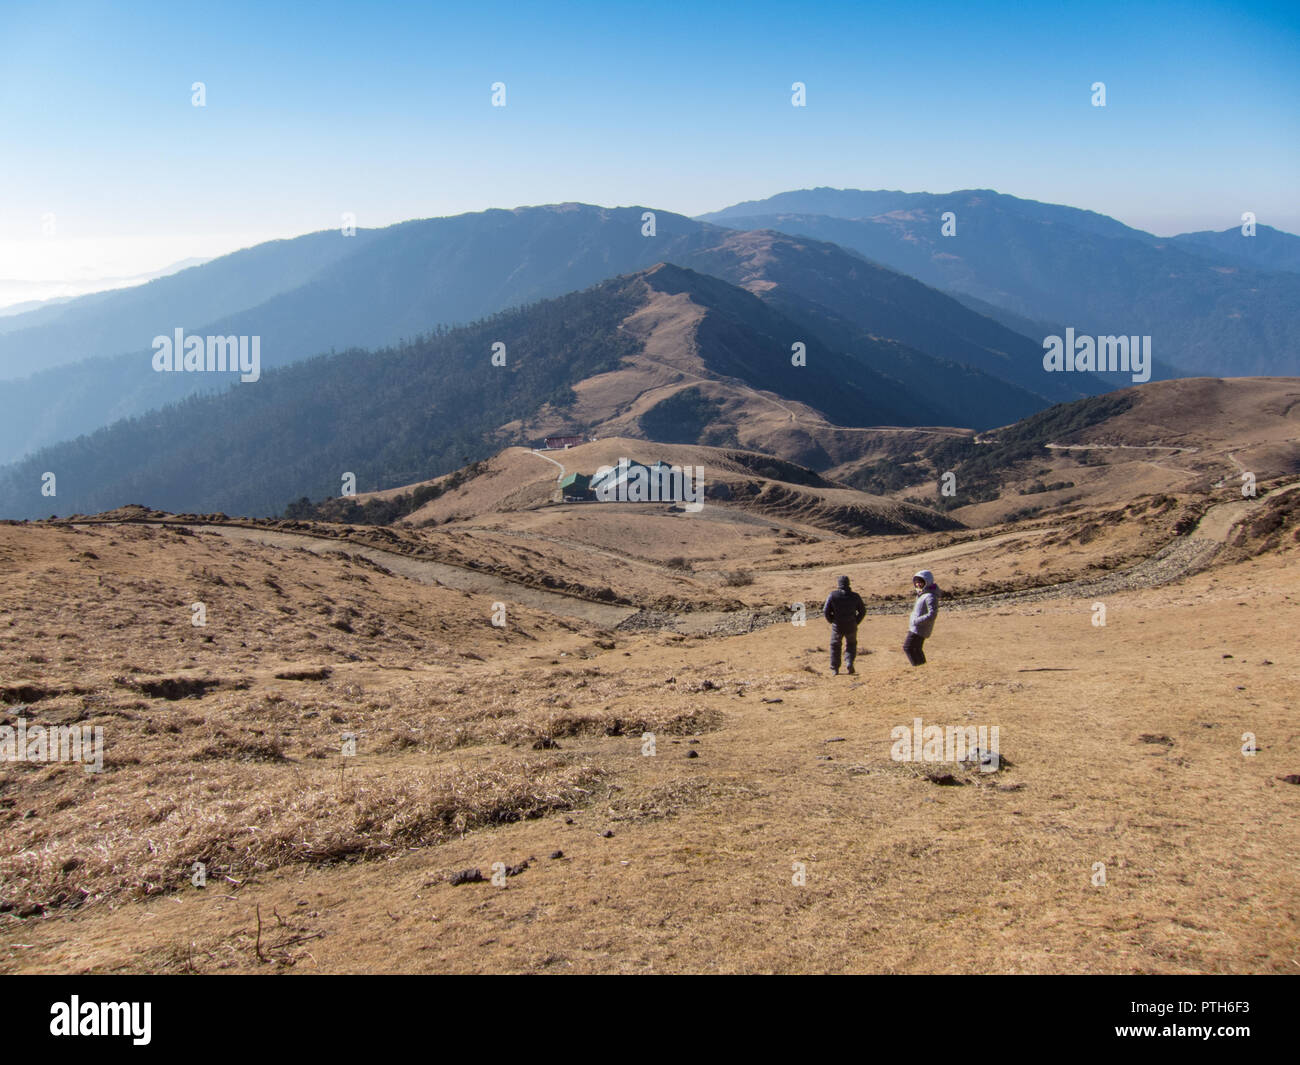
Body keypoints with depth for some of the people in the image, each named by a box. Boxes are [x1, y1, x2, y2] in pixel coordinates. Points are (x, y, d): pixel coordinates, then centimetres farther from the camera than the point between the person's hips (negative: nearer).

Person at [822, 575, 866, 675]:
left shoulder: (832, 596, -9)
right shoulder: (855, 596, -3)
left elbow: (826, 612, -9)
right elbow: (862, 611, 2)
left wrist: (832, 621, 6)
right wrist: (855, 622, 11)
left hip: (837, 627, -1)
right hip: (851, 627, 1)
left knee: (835, 646, 18)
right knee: (851, 645, 23)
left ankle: (834, 670, 18)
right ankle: (849, 665, 3)